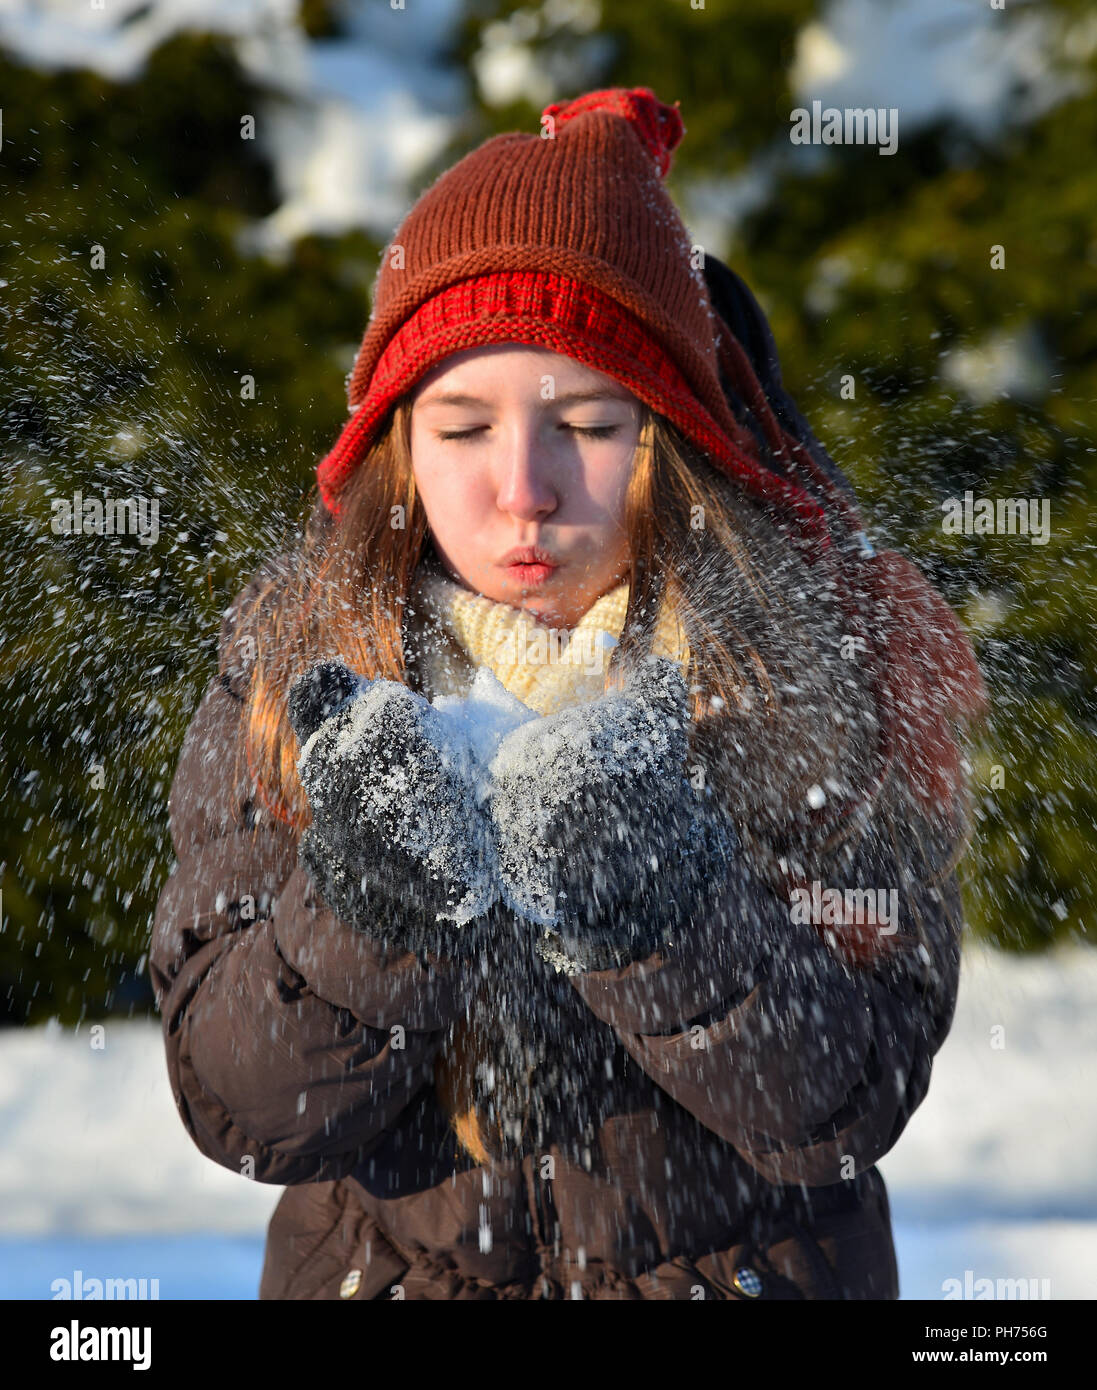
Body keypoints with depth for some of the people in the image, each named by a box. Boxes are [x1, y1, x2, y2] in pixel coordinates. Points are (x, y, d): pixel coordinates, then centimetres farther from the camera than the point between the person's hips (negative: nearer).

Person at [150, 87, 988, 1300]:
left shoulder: (828, 652, -10)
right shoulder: (298, 663, -6)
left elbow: (849, 1106, -14)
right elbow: (241, 1111, -9)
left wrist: (664, 911, -28)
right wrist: (364, 911, -25)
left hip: (744, 1265, -1)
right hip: (386, 1267, 2)